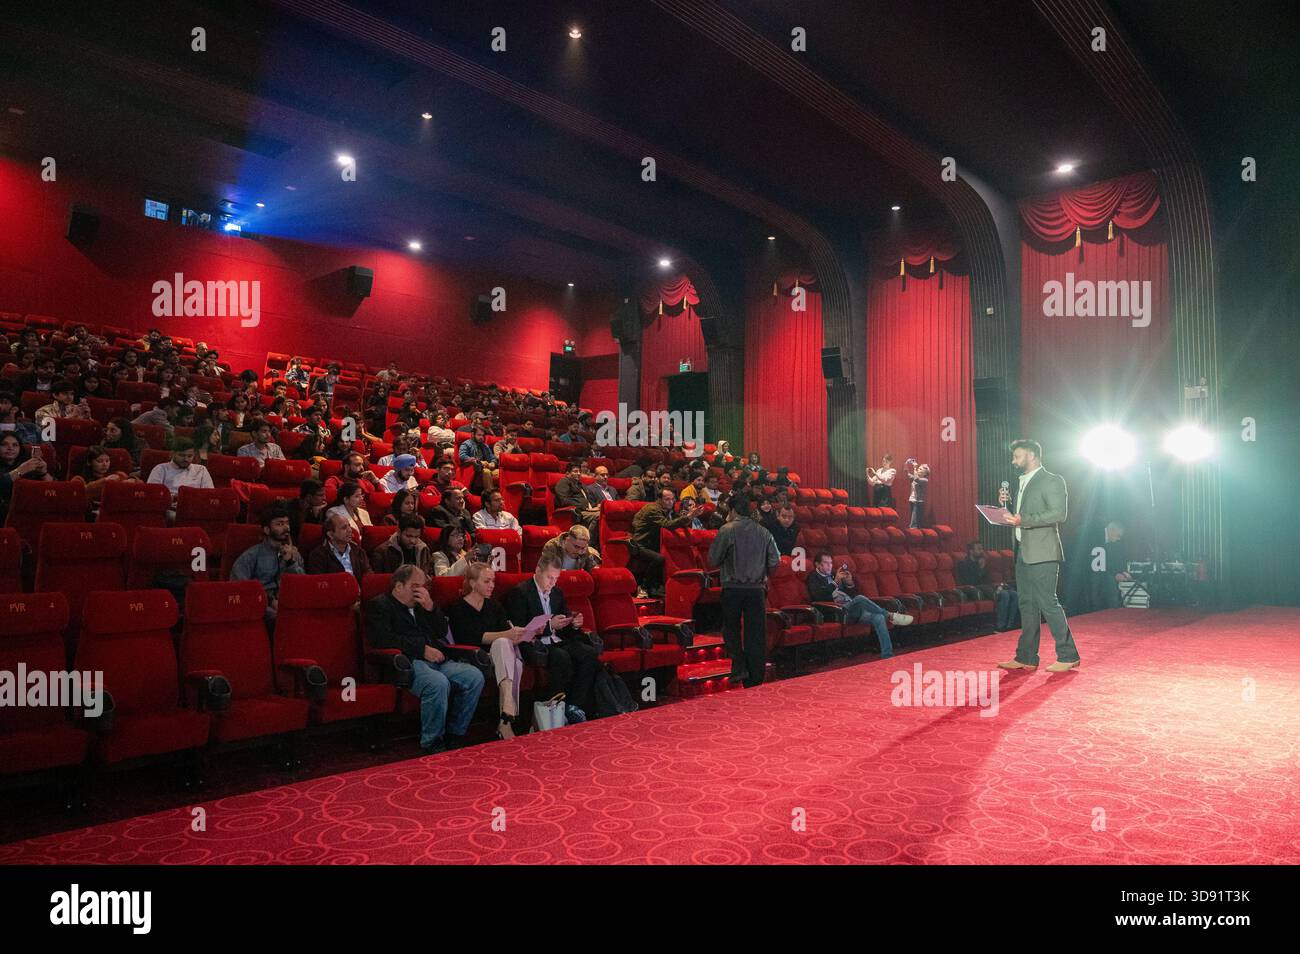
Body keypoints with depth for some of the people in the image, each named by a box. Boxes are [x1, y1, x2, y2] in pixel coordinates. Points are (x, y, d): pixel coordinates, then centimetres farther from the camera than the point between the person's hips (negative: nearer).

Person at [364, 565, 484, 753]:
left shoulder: (420, 605, 28)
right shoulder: (379, 605, 7)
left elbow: (442, 632, 22)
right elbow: (383, 639, -10)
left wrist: (430, 607, 5)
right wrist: (423, 649, -14)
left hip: (436, 660, 7)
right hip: (407, 662, -7)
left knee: (474, 676, -17)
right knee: (439, 683, -36)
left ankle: (455, 736, -6)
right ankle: (432, 744, -18)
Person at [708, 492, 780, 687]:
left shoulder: (727, 530, -6)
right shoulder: (764, 533, 4)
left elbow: (713, 560, -5)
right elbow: (774, 562, 4)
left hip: (733, 587, -2)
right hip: (757, 589, 3)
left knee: (731, 628, 14)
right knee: (756, 633, 7)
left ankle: (739, 666, -2)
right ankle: (755, 678, 9)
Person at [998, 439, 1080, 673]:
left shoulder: (1052, 481, -8)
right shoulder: (1022, 483, 19)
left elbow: (1059, 513, -19)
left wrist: (1023, 520, -23)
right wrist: (1006, 504, 7)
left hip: (1042, 553, -9)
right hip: (1023, 552, 9)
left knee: (1047, 603, -7)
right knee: (1027, 605, 10)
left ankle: (1068, 656, 3)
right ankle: (1026, 657, 15)